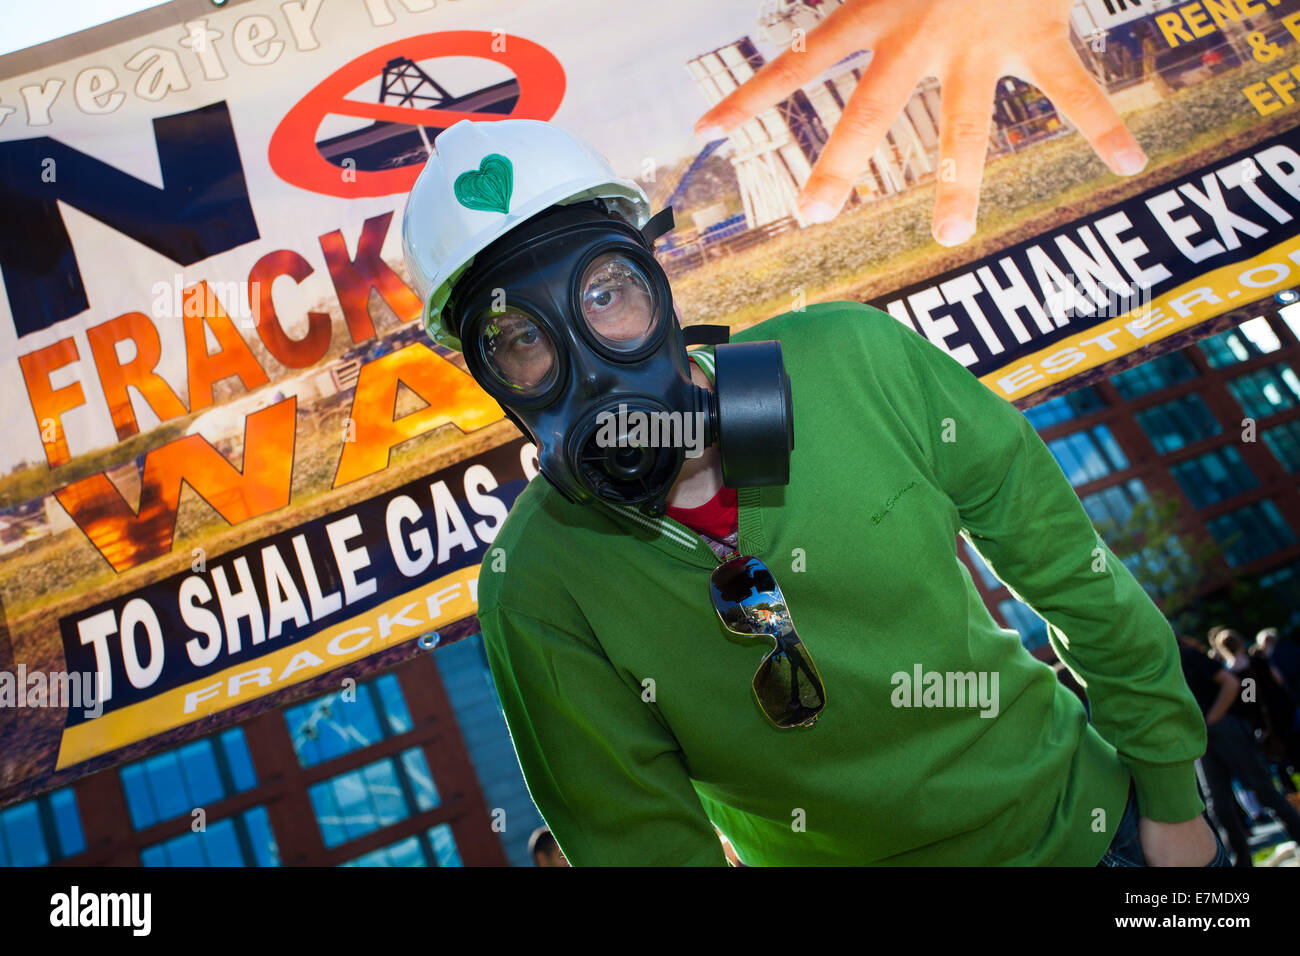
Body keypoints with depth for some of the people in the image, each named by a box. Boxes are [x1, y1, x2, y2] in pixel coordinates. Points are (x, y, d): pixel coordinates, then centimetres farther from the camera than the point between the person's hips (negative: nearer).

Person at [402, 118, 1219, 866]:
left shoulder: (850, 360, -21)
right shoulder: (537, 593, -23)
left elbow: (1065, 561, -10)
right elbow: (642, 839, -14)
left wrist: (1172, 791, -1)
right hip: (839, 854, -1)